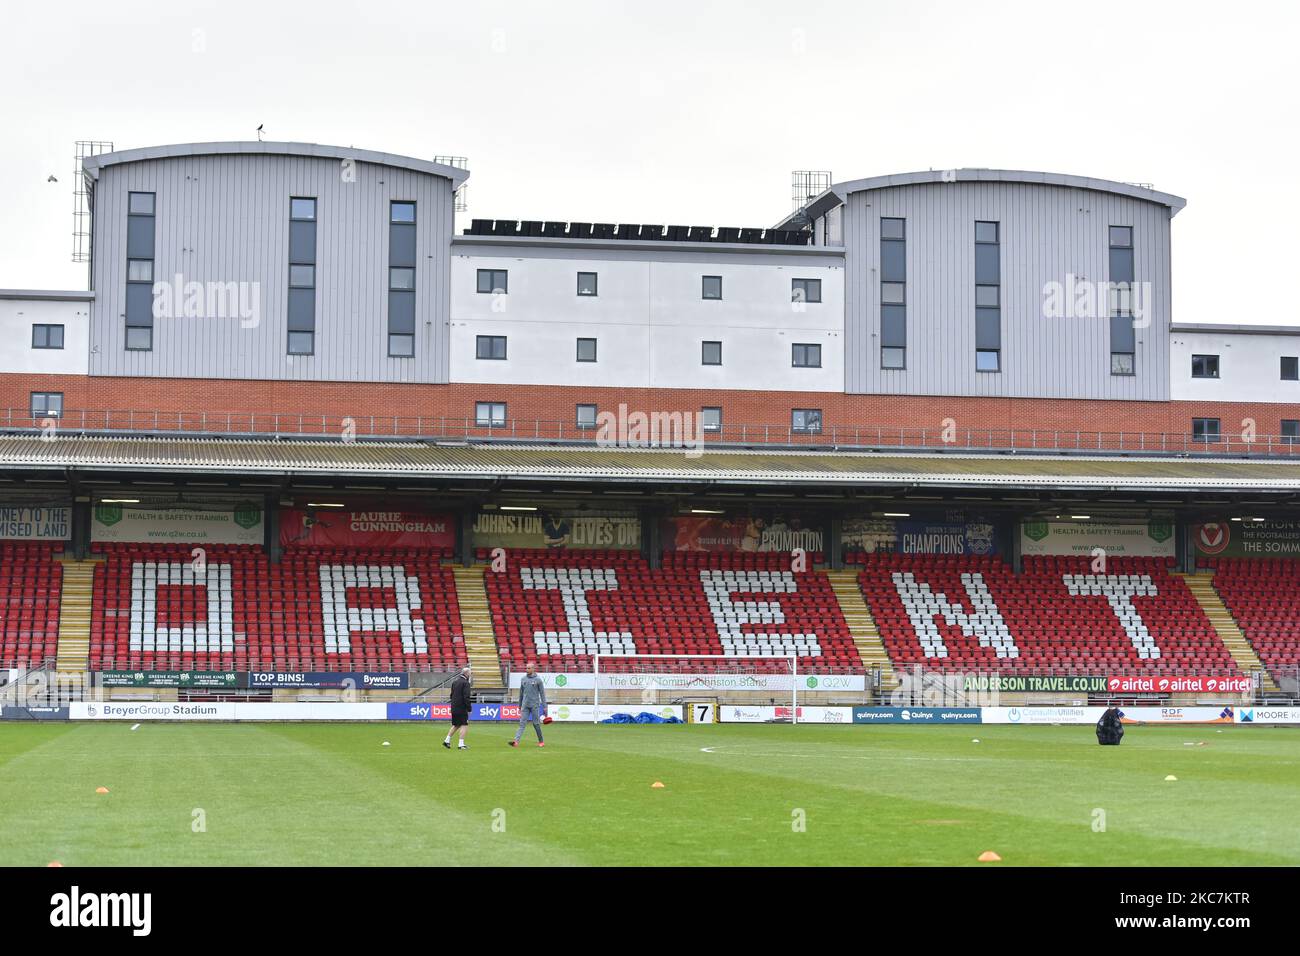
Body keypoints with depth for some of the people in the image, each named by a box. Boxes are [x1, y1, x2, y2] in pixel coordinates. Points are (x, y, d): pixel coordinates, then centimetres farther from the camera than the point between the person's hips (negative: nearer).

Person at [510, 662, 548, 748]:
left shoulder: (538, 680, -3)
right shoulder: (523, 679, 9)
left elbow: (542, 693, -3)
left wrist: (544, 706, -7)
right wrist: (519, 705, 20)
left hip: (535, 705, -4)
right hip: (525, 705, 4)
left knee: (536, 723, 2)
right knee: (522, 723, -5)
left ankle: (541, 741, 15)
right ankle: (516, 741, -16)